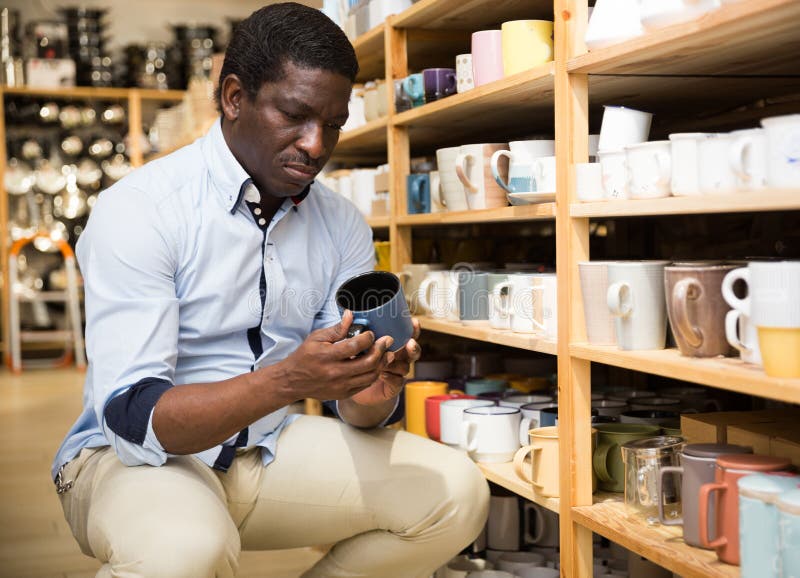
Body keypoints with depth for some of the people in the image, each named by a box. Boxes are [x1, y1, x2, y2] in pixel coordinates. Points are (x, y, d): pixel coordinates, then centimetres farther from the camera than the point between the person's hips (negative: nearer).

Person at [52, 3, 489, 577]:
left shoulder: (343, 225, 1)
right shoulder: (136, 210, -17)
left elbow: (353, 407, 1)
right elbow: (130, 417, -25)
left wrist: (371, 395, -24)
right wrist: (286, 380, -39)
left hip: (268, 447, 6)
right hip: (132, 457, -5)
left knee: (455, 492, -11)